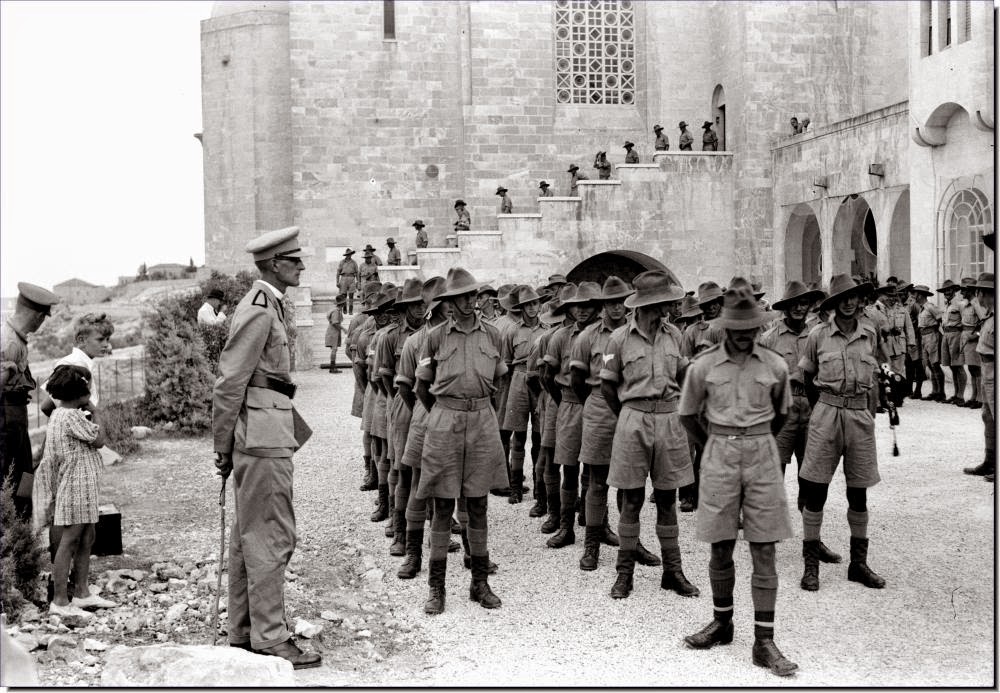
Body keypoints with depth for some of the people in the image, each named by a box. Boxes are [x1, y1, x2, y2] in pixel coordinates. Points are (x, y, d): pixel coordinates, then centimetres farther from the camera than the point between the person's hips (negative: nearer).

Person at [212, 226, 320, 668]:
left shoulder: (267, 305, 16)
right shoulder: (259, 311, -15)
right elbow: (229, 383, -17)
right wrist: (224, 447, -13)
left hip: (266, 437, 10)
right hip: (262, 437, -10)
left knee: (248, 535, 14)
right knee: (272, 537, -6)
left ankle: (242, 633, 23)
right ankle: (269, 639, 0)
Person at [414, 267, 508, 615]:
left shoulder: (492, 335, 5)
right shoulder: (436, 337, 0)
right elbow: (421, 387, 10)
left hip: (483, 420, 2)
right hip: (445, 421, -2)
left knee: (478, 505, 8)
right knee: (443, 506, 1)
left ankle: (480, 583, 17)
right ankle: (436, 587, 8)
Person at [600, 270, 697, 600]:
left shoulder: (674, 334, 4)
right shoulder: (620, 338, -6)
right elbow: (607, 385, 4)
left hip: (669, 419, 3)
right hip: (633, 421, -3)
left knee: (667, 499, 9)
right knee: (632, 500, 2)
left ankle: (673, 572, 17)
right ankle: (624, 573, 12)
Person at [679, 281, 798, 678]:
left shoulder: (775, 366, 0)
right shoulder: (704, 366, -3)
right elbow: (688, 414, 10)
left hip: (762, 456, 0)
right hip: (719, 456, 0)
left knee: (764, 549, -1)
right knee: (721, 546, 7)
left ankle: (764, 641, 3)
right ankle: (722, 623, 27)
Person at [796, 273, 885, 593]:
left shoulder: (870, 333, 3)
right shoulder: (818, 335, -2)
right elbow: (807, 377, 10)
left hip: (861, 415, 2)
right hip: (826, 414, -2)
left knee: (859, 492, 8)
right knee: (815, 491, -3)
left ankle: (858, 563, 20)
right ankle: (811, 565, 6)